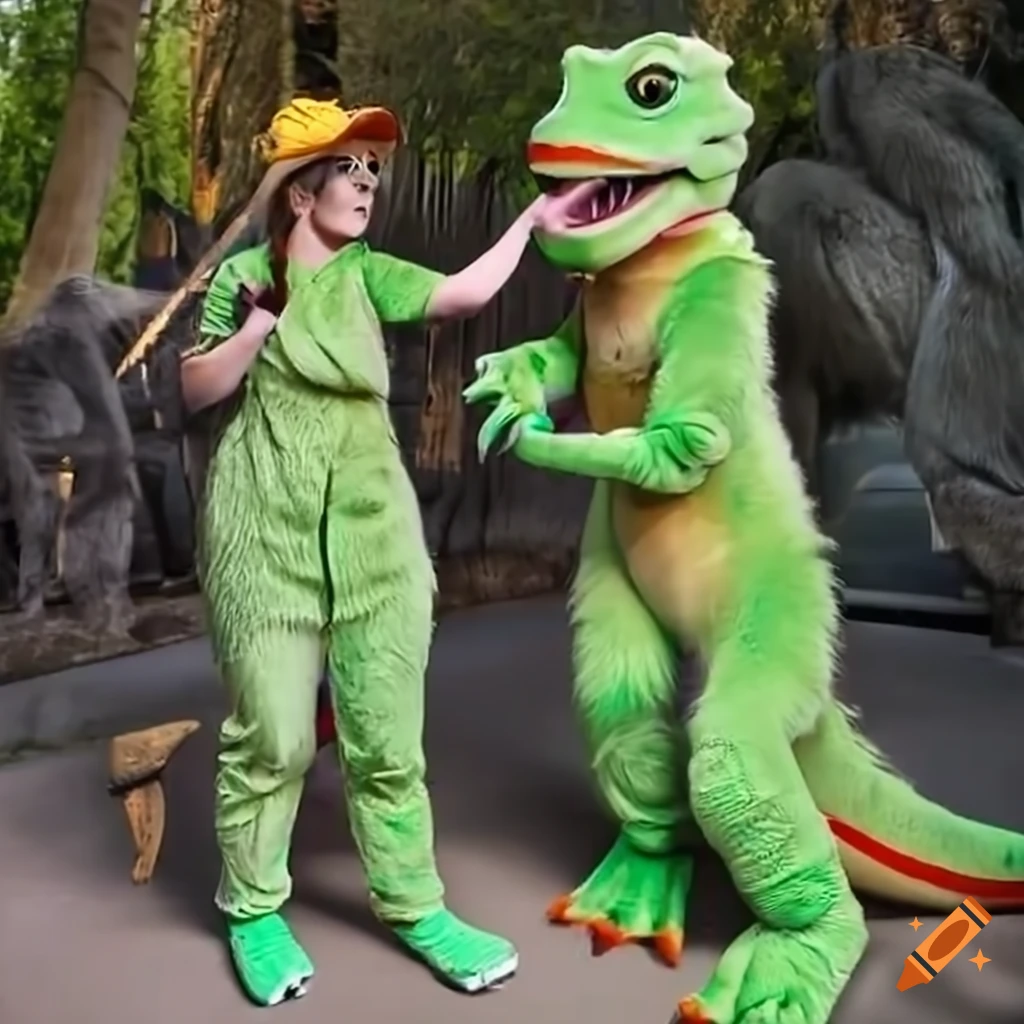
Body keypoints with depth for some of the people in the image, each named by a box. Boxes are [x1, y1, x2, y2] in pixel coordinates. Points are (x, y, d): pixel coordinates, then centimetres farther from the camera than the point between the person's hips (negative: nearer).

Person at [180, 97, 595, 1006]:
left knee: (387, 732, 7)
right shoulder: (243, 274, 4)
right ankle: (252, 907, 22)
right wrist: (256, 328, -10)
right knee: (270, 731, 3)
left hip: (373, 527, 3)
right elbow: (195, 392, 4)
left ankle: (413, 904, 20)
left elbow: (465, 293, -4)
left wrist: (530, 220, -3)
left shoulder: (369, 274, 10)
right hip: (268, 528, -3)